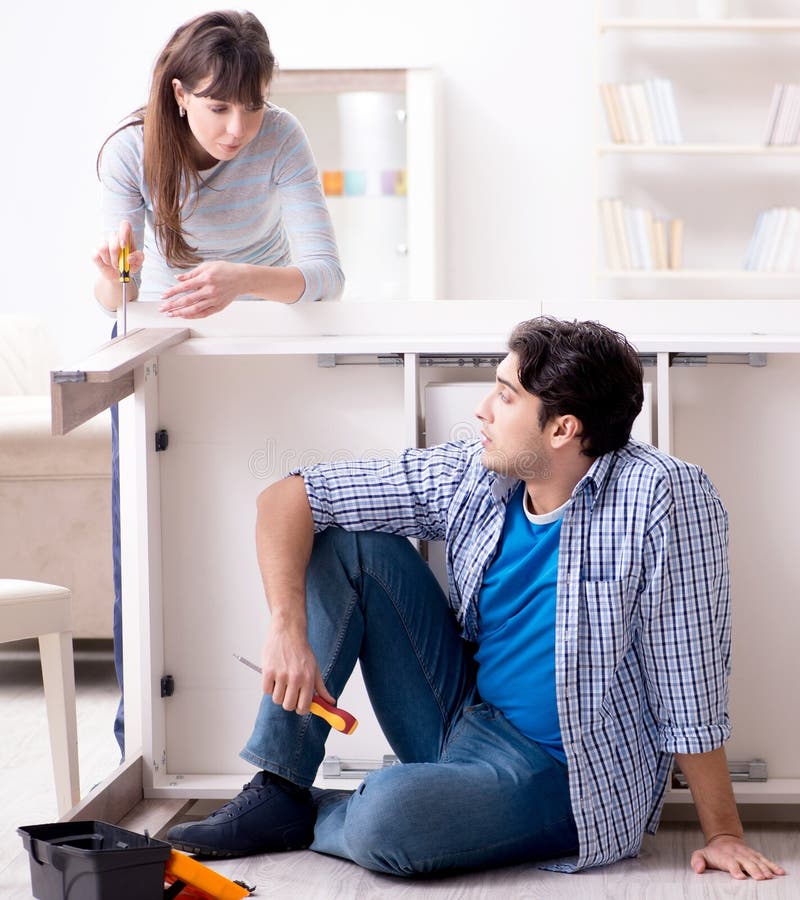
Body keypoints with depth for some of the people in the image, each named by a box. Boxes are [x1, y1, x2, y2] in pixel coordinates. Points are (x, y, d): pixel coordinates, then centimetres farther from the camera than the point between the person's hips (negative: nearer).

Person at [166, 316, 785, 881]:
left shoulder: (663, 497, -21)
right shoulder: (470, 475, -5)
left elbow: (691, 689, -18)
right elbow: (287, 499, -3)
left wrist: (723, 834, -14)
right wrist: (287, 628, -18)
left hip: (564, 779, -6)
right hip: (465, 719, 6)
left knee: (389, 815, -35)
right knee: (349, 541, -5)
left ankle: (312, 819, 3)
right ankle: (278, 792, -4)